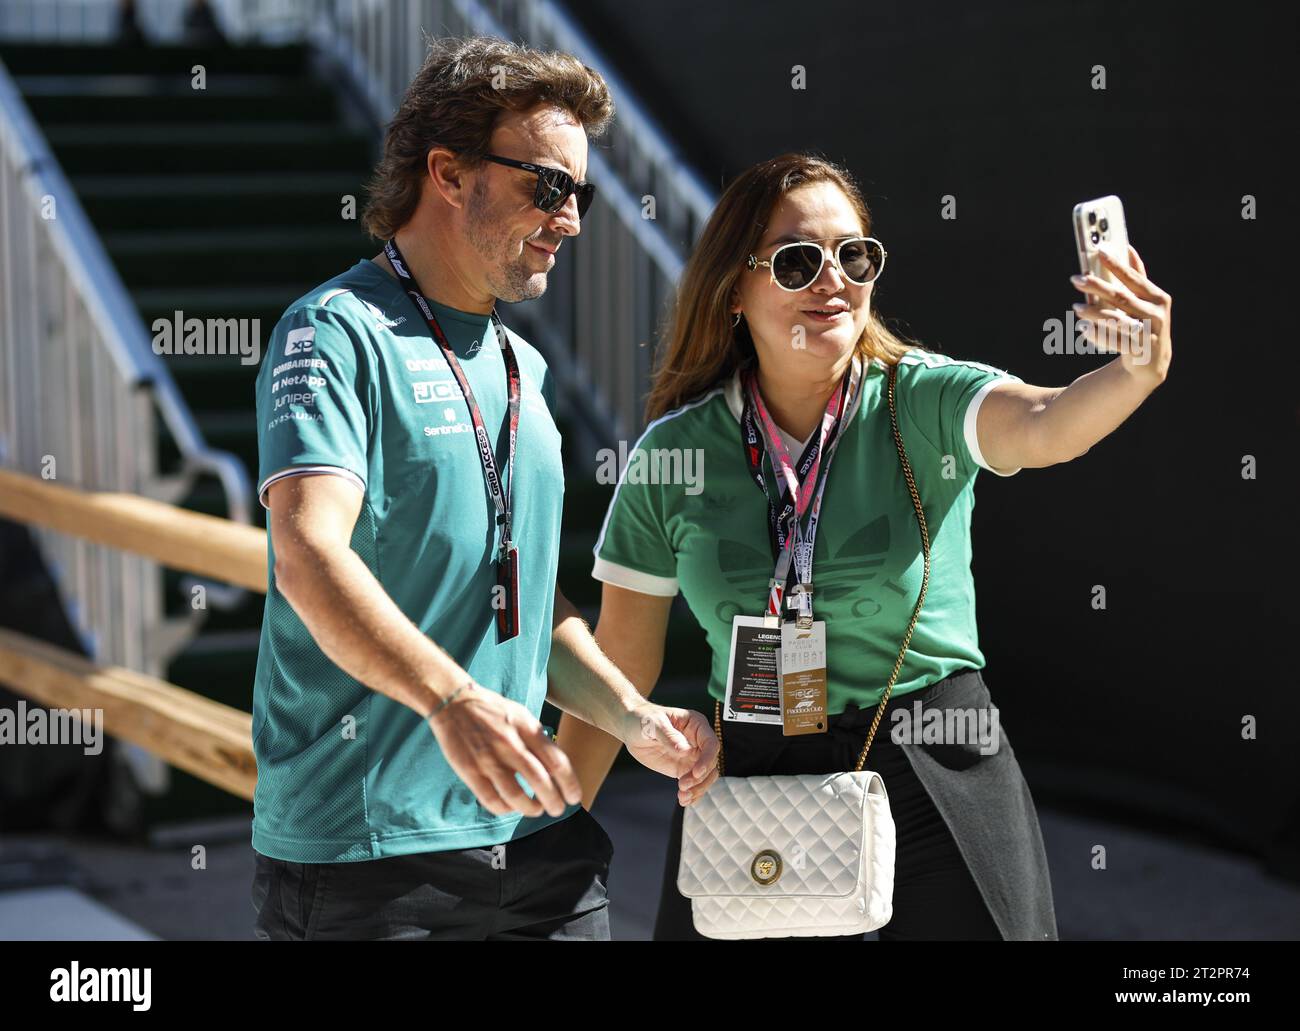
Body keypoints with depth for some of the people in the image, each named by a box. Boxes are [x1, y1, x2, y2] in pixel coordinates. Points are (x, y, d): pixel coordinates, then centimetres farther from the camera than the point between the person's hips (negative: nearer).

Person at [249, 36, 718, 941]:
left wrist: (632, 718, 6)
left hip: (534, 834, 7)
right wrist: (451, 698, -38)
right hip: (367, 847, -7)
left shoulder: (524, 369, 18)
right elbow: (309, 553, -24)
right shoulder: (338, 331, -8)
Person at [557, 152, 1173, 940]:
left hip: (940, 772, -1)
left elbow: (1044, 427, -30)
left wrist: (1135, 375, -52)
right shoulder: (673, 453, -3)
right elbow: (621, 665, 3)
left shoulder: (925, 401, -8)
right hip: (750, 778, 2)